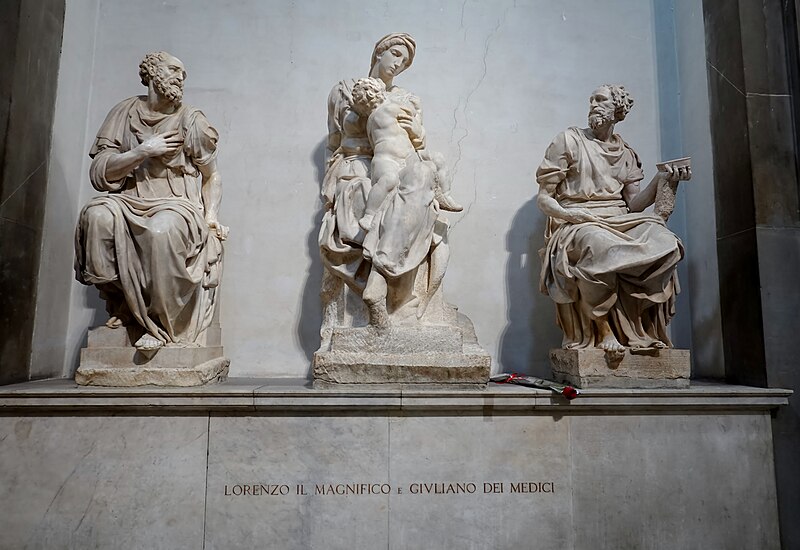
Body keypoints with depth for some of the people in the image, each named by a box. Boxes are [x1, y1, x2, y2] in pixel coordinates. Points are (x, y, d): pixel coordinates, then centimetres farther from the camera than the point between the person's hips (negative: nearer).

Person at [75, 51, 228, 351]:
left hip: (178, 205, -2)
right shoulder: (126, 113, 9)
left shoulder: (191, 120, 5)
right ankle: (121, 304, -11)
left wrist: (211, 216, -5)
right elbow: (100, 172, 2)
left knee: (162, 229, -36)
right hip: (131, 203, 3)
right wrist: (142, 151, -11)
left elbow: (212, 177, 10)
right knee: (97, 214, -29)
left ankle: (162, 325, -22)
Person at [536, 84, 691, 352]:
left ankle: (640, 325, -17)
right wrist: (568, 213, -19)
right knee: (600, 243, -39)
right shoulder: (569, 140, 8)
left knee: (663, 240, -25)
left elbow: (634, 204, 10)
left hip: (620, 224, 5)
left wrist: (661, 180, -6)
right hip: (577, 227, -4)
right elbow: (543, 197, 1)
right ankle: (603, 329, -26)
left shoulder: (626, 153, 20)